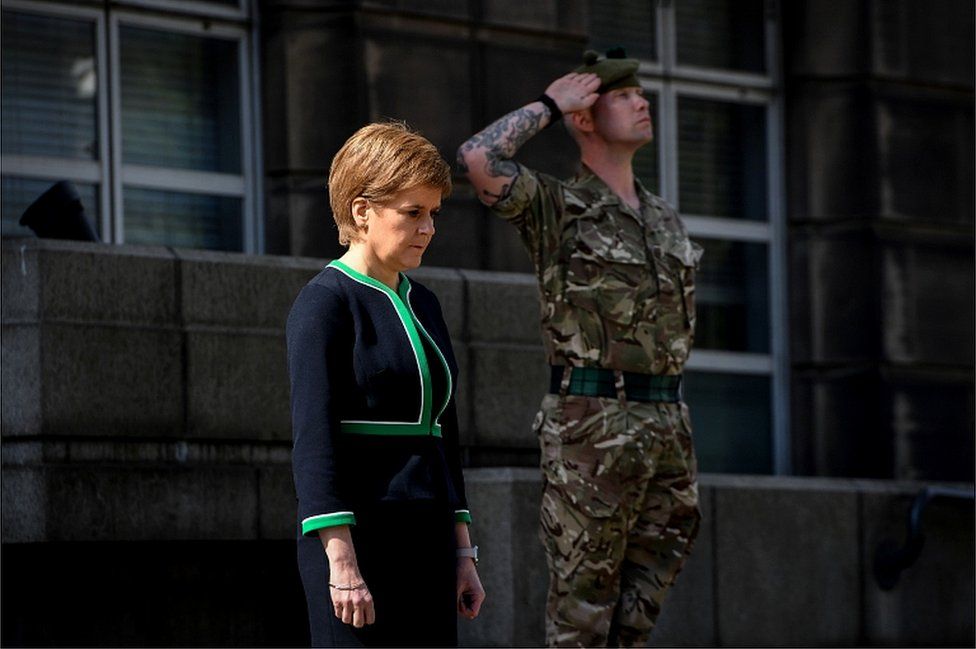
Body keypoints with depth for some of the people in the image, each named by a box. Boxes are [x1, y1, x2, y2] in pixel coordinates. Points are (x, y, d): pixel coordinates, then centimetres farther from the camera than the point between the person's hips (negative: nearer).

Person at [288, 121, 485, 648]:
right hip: (358, 539, -8)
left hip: (426, 543, 8)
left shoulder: (423, 306, 17)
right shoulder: (325, 303, -7)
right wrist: (341, 562, -19)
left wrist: (462, 553, 18)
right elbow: (314, 440, -13)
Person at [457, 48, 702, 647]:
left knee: (645, 592, 6)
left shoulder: (665, 220, 19)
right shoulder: (556, 207, -2)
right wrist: (549, 106, -8)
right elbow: (477, 159, -22)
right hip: (592, 424, -7)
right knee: (585, 593, -2)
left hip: (664, 423, 7)